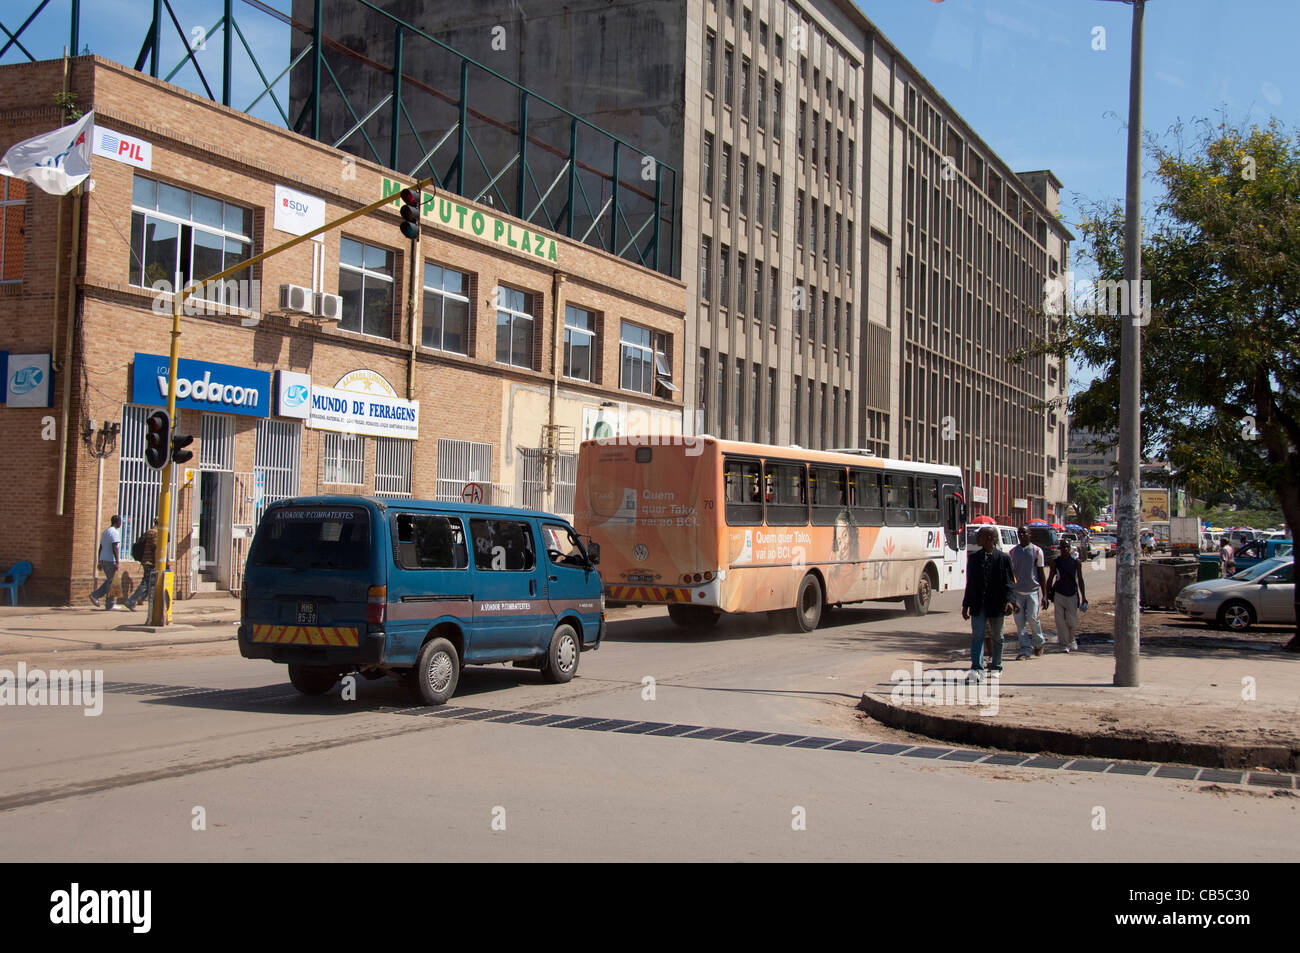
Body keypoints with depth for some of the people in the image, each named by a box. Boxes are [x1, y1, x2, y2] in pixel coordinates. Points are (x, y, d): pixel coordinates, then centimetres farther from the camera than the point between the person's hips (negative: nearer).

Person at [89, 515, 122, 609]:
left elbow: (100, 548, 20)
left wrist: (100, 562, 22)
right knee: (111, 582, -3)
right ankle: (109, 605, -1)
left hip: (103, 559, 9)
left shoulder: (104, 532, 18)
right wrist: (117, 562, -22)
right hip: (111, 560, -9)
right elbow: (115, 548, -21)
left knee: (109, 581, 17)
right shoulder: (114, 532, -12)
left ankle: (94, 595, 6)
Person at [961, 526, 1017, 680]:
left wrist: (1009, 600, -19)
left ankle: (996, 667, 24)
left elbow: (1009, 582, -3)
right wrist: (966, 605, 10)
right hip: (978, 605, 2)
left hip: (996, 604, -2)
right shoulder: (973, 557, 9)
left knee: (997, 637, 10)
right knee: (977, 635, -10)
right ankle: (977, 669, -15)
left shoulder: (1003, 558, -2)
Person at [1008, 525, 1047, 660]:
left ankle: (1038, 643, 18)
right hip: (1018, 592, 3)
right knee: (1020, 622, -2)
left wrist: (1044, 594, 1)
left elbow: (1041, 574, 4)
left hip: (1033, 591, -3)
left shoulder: (1037, 551, 2)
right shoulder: (1013, 551, 9)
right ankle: (1025, 649, 2)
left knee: (1032, 618, -8)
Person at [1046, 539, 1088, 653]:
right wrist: (1047, 595, 4)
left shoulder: (1076, 562, 4)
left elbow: (1080, 579, 9)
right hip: (1059, 594, 0)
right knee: (1060, 621, -4)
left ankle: (1072, 640, 26)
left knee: (1073, 621, 0)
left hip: (1072, 595, 0)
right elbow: (1050, 579, 7)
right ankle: (1064, 644, 3)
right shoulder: (1055, 562, 1)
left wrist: (1083, 597, 7)